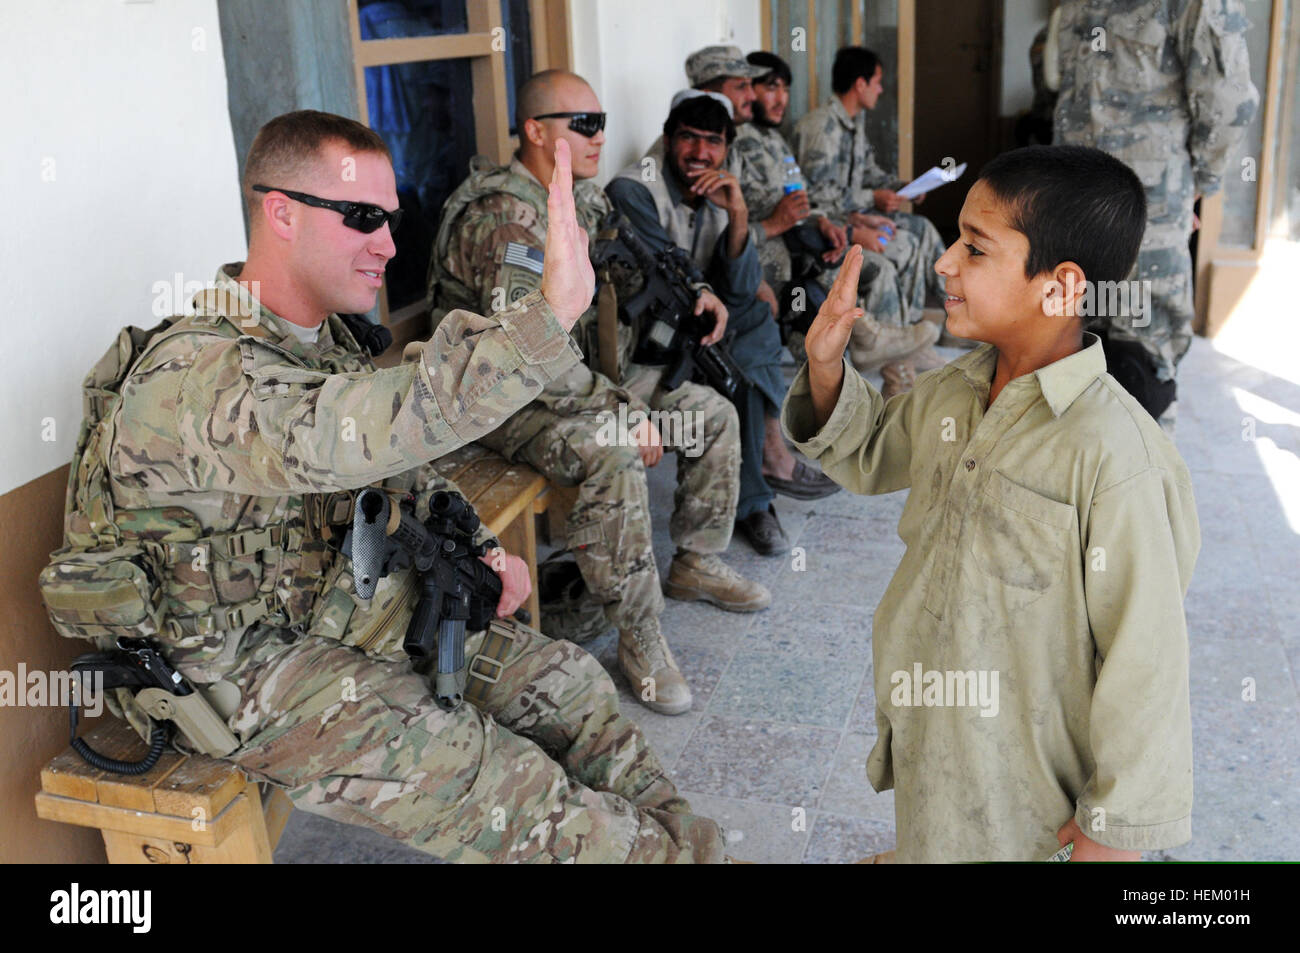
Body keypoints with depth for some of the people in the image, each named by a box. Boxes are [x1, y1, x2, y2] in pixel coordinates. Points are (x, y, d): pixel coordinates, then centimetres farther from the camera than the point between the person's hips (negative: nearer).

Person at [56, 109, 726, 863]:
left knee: (568, 681, 3)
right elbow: (331, 439, -49)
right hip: (249, 665, -8)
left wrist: (478, 551, 1)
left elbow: (397, 464, 17)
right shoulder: (194, 378, -28)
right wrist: (551, 312, -57)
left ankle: (675, 834, 15)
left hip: (346, 609, 9)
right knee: (512, 797, -17)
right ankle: (678, 854, 2)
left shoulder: (323, 335, 3)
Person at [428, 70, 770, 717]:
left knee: (713, 414, 5)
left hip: (579, 369, 10)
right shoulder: (506, 219, -23)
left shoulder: (580, 198, 6)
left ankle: (695, 564, 21)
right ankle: (640, 639, -22)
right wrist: (623, 412, -29)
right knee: (612, 457, -35)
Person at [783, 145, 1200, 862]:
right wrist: (825, 367, -4)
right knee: (927, 844, 26)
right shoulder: (953, 390, -4)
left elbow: (1145, 657, -22)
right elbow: (869, 459, 15)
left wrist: (1114, 828, -14)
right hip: (926, 736, 7)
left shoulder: (1114, 457, -28)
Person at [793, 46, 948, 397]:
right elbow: (816, 192, -23)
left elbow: (868, 171, 23)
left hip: (853, 213, 9)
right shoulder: (821, 125, -18)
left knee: (921, 229, -1)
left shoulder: (855, 121, 13)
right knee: (905, 245, -19)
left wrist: (901, 186, 5)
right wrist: (872, 200, -20)